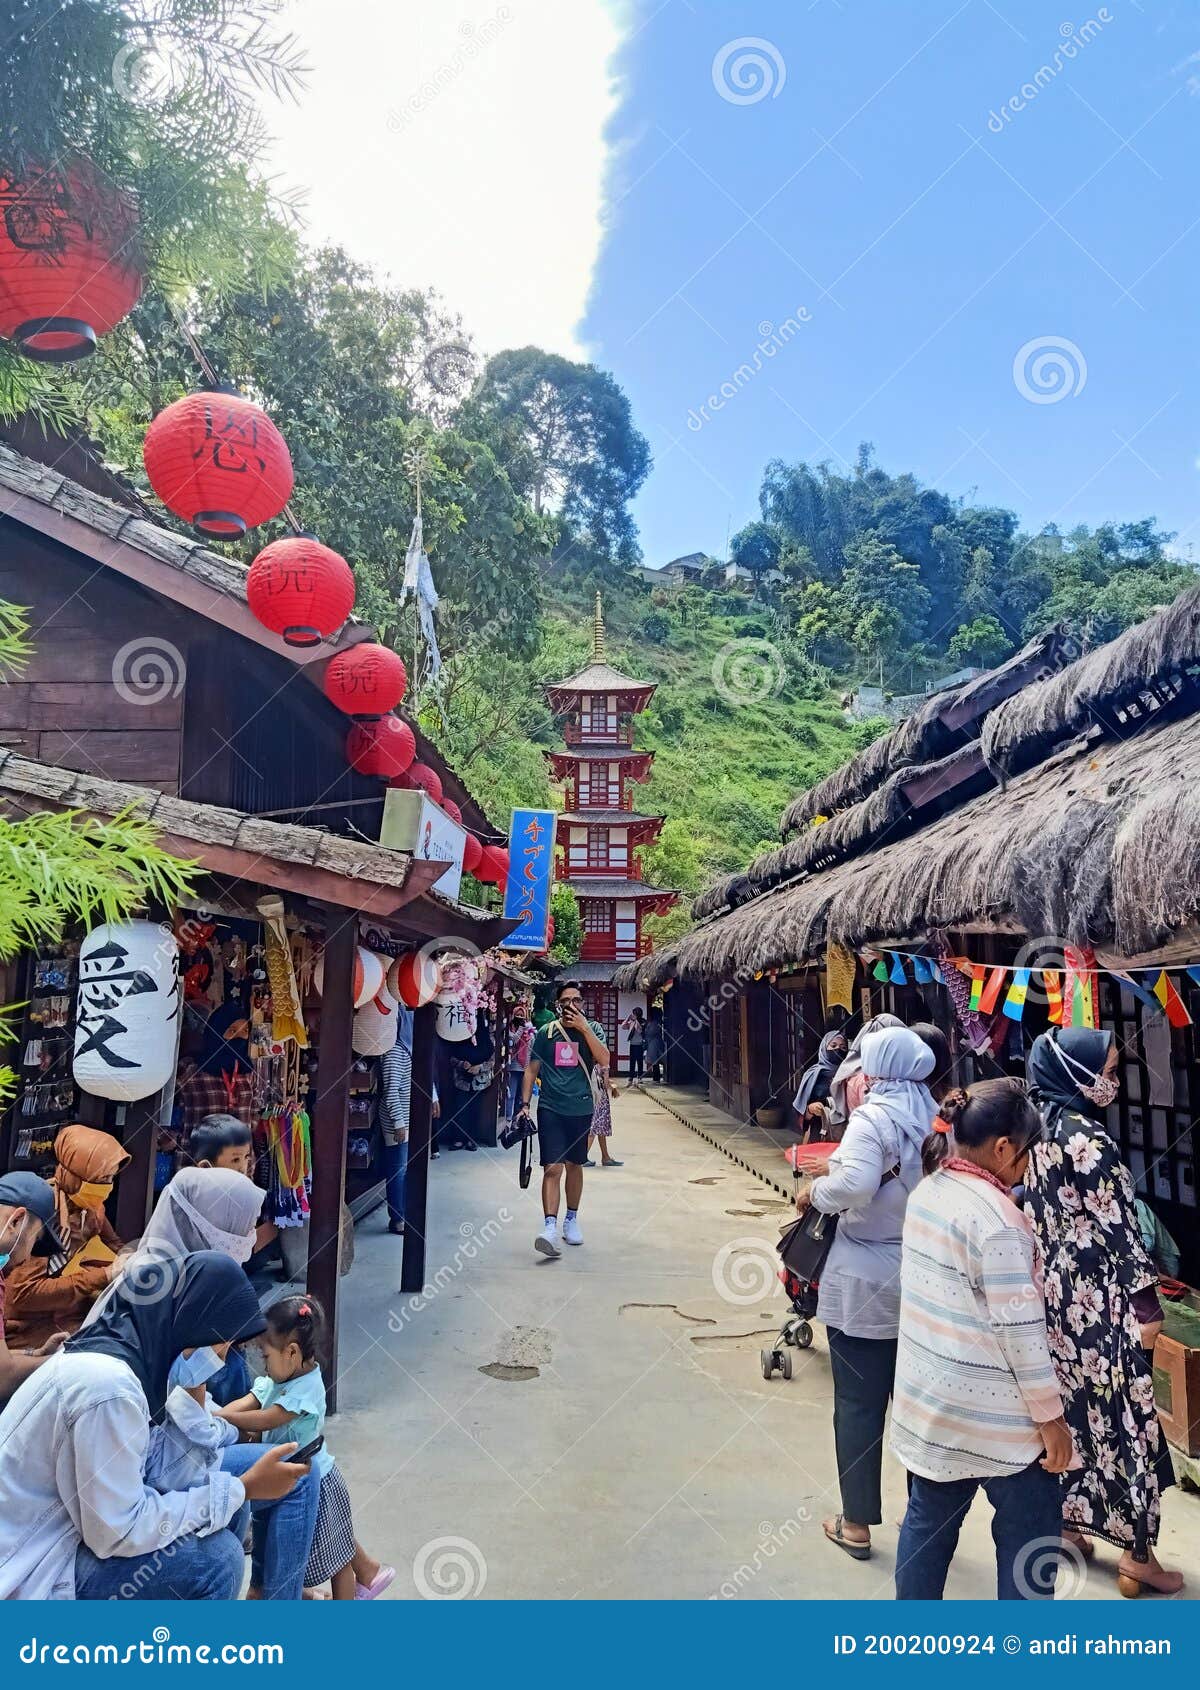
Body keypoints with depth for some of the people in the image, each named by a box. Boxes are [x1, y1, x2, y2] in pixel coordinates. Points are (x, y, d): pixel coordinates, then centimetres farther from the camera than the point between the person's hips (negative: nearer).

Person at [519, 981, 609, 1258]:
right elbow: (531, 1070, 7)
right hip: (551, 1109, -1)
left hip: (581, 1109, 1)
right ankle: (550, 1227, -14)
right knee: (552, 1168, -11)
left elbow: (604, 1060, -13)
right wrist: (525, 1104, -1)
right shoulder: (546, 1032, 2)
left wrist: (584, 1028, -17)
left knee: (574, 1166, 15)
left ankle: (571, 1219, 31)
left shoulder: (592, 1029, 3)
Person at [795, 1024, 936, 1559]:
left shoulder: (873, 1118, -18)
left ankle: (856, 1524, 19)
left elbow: (855, 1185, -33)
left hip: (866, 1285, -6)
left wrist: (815, 1191, -14)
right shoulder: (937, 1118, 3)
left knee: (858, 1404, 7)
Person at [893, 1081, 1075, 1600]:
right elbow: (1019, 1326, -20)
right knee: (1030, 1536, 10)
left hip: (929, 1397, 8)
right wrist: (1050, 1415, -11)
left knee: (928, 1519, 19)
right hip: (992, 1411, -8)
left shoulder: (926, 1193, 3)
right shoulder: (995, 1215, -22)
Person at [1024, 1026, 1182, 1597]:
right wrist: (1146, 1302, -12)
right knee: (1122, 1418, 5)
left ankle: (1061, 1517, 31)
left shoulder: (1038, 1128, 4)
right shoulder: (1086, 1138, -22)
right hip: (1098, 1301, -8)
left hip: (1053, 1292, 8)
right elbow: (1116, 1227, -19)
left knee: (1067, 1408, 19)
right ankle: (1137, 1554, 17)